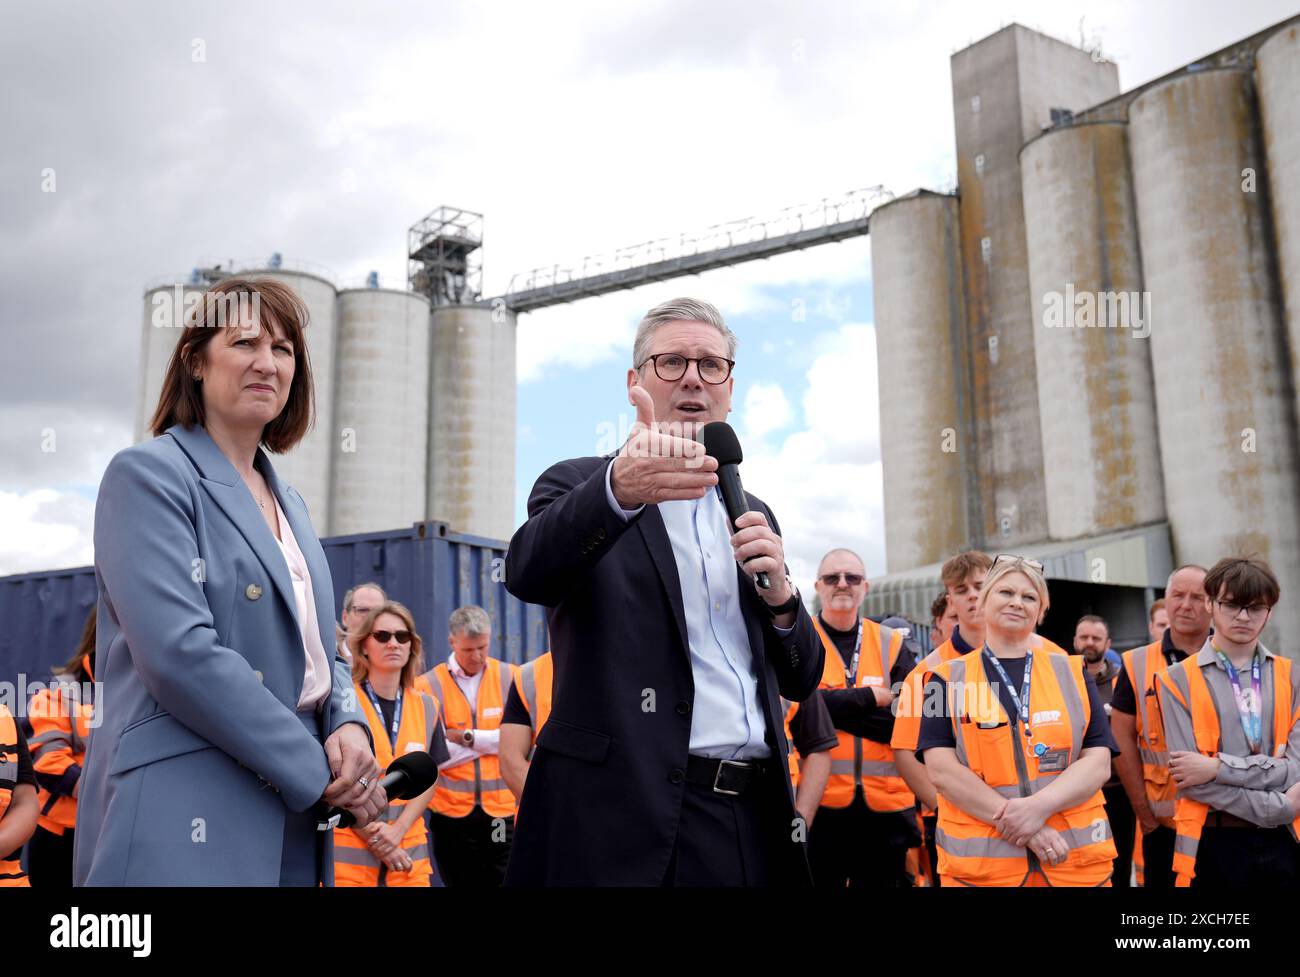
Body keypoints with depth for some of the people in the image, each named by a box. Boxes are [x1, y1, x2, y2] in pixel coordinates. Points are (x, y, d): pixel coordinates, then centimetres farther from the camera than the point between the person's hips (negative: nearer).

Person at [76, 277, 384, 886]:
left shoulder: (289, 503, 16)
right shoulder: (148, 476, -7)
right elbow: (180, 653, -19)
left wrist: (348, 723, -5)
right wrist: (317, 769, -16)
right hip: (182, 819, -7)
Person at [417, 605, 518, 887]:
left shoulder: (510, 677, 2)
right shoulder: (429, 685, -3)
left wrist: (468, 737, -11)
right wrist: (493, 740, -8)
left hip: (503, 810, 0)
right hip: (451, 811, 0)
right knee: (461, 881, 9)